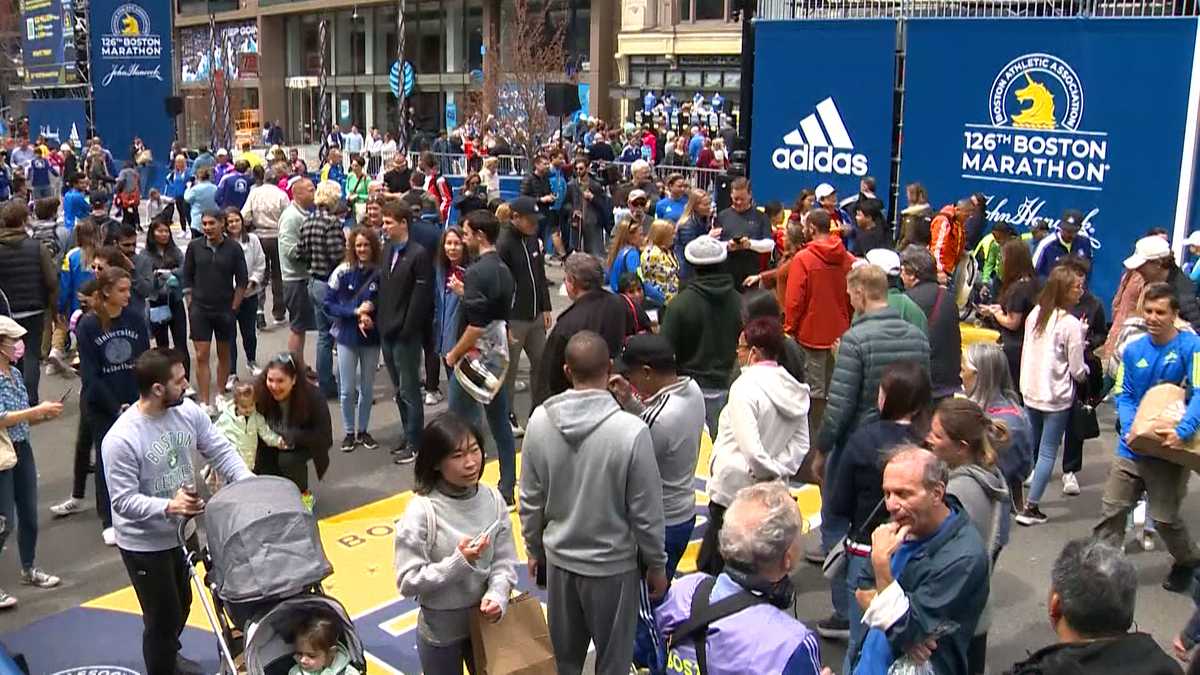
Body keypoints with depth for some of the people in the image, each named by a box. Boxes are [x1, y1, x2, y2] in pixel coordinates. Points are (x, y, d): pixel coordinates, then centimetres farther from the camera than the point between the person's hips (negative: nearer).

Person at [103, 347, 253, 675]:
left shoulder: (188, 411, -11)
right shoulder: (121, 439, -27)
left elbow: (221, 450, -7)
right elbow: (124, 501, -25)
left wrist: (248, 482, -22)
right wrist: (168, 507, -40)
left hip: (182, 531, 7)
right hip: (144, 544, -7)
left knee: (182, 603, 27)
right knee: (163, 616, 6)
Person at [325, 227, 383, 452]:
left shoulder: (380, 273, -9)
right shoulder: (342, 272, -8)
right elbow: (329, 305, -6)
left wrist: (369, 317, -19)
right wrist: (355, 311, -17)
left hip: (372, 338, 0)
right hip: (347, 337, 0)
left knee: (367, 388, 12)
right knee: (347, 389, 5)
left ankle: (363, 431, 28)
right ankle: (349, 432, 23)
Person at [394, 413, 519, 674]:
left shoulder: (492, 499, -9)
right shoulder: (421, 511, -22)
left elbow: (504, 561, -5)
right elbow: (408, 582, -20)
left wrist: (497, 595, -22)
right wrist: (459, 562, -29)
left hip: (485, 622, 4)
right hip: (440, 632, -4)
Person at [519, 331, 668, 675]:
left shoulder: (539, 421, -13)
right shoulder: (631, 430, -25)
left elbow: (531, 500, -2)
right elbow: (646, 513, -16)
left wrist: (534, 549, 14)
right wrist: (656, 565, 0)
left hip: (559, 558, 4)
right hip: (614, 565, -3)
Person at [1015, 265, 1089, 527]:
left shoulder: (1035, 315, 1)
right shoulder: (1071, 324, -16)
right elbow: (1077, 370, -9)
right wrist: (1085, 369, 9)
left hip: (1030, 393, 6)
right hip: (1056, 397, -6)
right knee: (1048, 453, 3)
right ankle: (1030, 508, 4)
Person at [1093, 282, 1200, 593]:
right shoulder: (1133, 350, 1)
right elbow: (1124, 395, 4)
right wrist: (1129, 426, -14)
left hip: (1169, 450, -4)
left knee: (1165, 517, 9)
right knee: (1111, 509, 4)